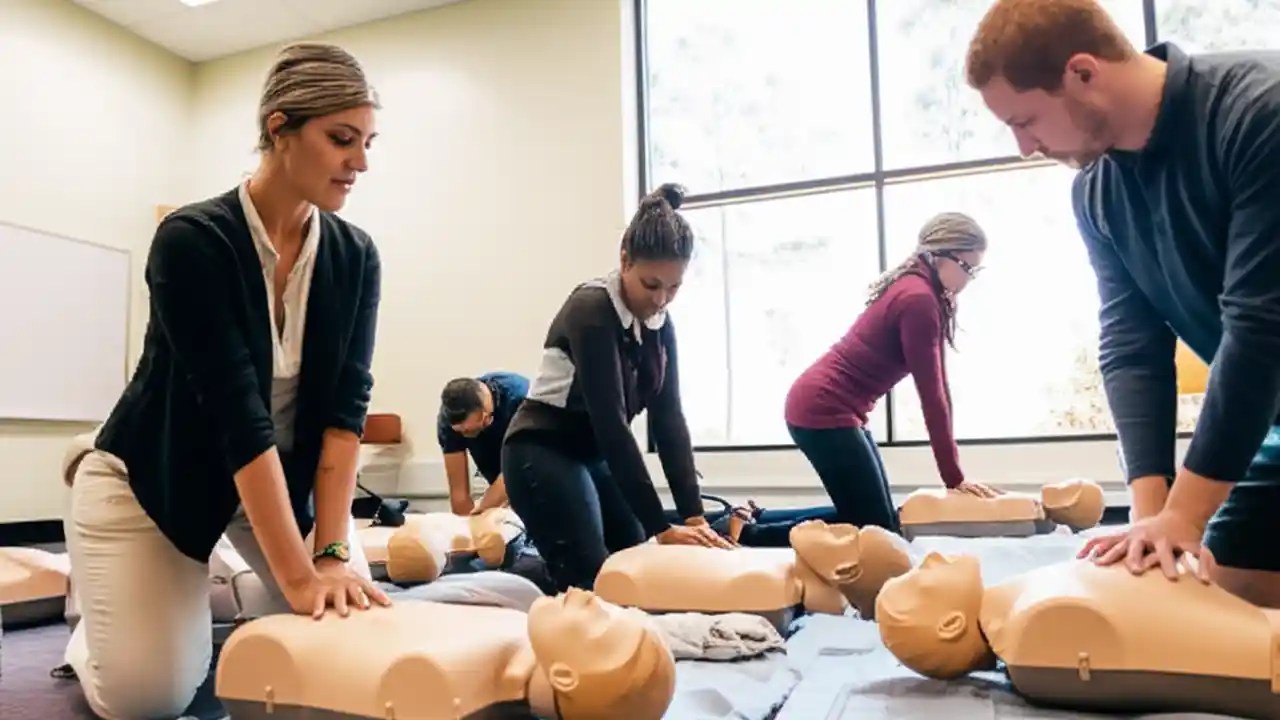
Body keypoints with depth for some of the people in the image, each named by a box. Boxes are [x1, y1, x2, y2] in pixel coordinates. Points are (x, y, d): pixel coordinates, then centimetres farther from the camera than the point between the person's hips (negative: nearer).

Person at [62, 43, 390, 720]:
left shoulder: (355, 258, -11)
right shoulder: (192, 240, -27)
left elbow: (345, 404, -15)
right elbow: (237, 410, -32)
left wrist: (332, 551, -23)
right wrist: (298, 574, -32)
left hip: (288, 470, 5)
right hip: (152, 473, -4)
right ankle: (94, 629, 21)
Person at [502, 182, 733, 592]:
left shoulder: (660, 324, 0)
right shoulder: (591, 311, -23)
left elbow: (668, 416, -5)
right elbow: (611, 422, -28)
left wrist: (694, 515, -15)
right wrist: (662, 528, -28)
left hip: (597, 455, 8)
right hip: (543, 454, -8)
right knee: (593, 582, -12)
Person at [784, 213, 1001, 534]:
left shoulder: (921, 292, 13)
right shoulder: (918, 299, -19)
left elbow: (938, 386, 10)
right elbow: (931, 394, -17)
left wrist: (953, 468, 7)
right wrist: (954, 477, -10)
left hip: (827, 406, 10)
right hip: (822, 409, -10)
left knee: (881, 522, 12)